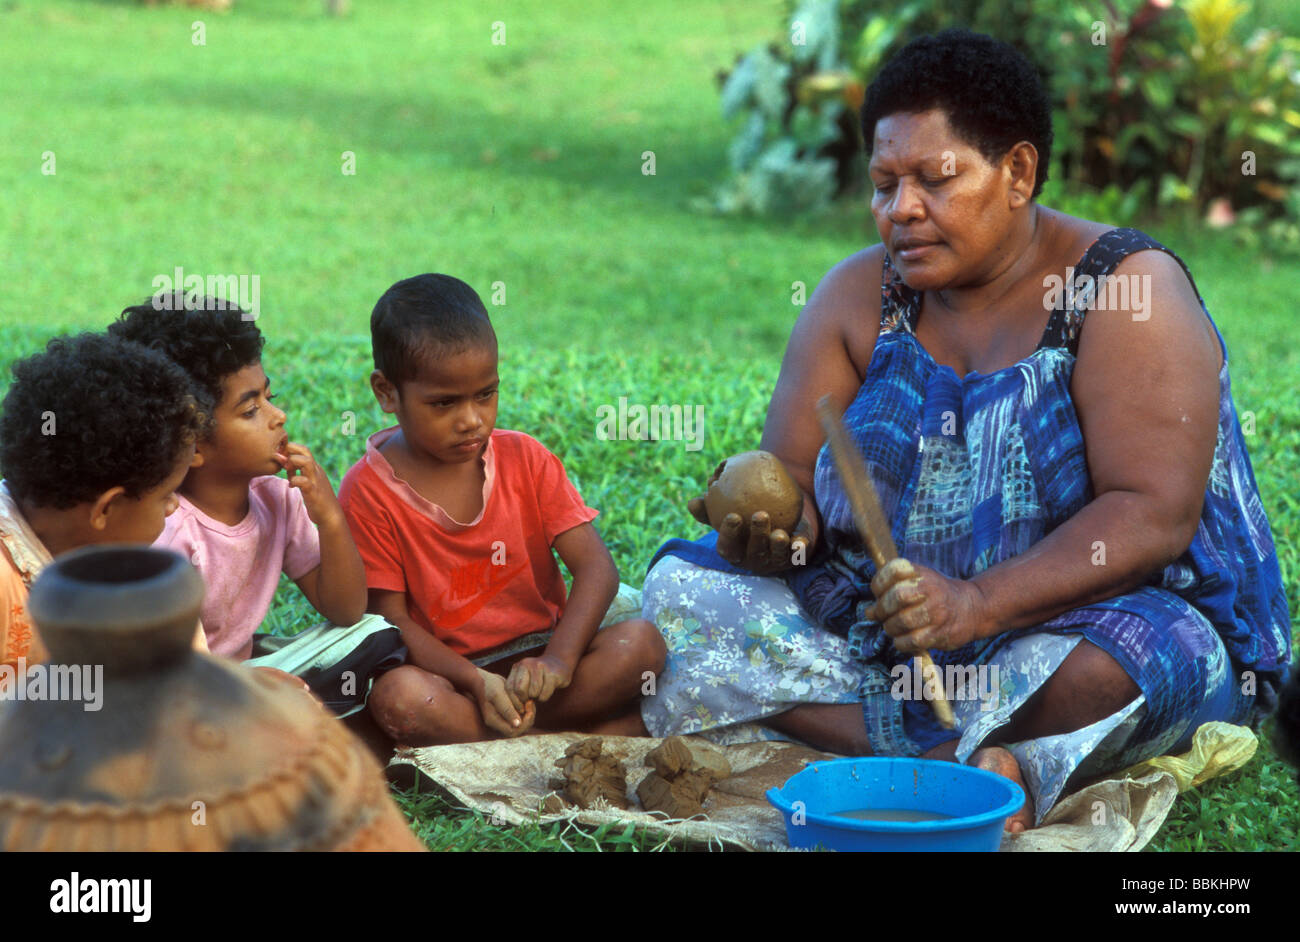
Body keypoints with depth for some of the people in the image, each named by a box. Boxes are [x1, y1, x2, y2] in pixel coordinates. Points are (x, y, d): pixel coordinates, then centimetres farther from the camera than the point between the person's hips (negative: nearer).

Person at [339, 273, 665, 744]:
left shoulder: (525, 459, 1)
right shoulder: (369, 490, -7)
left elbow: (596, 568, -6)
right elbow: (391, 617, -9)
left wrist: (558, 660, -24)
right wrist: (476, 682, -25)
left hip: (535, 653, 3)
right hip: (446, 668, -3)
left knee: (641, 643, -22)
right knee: (397, 696, -36)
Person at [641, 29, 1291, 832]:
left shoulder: (1129, 288, -11)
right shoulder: (860, 294, 4)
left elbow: (1156, 516, -21)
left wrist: (979, 604, -34)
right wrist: (769, 529, -26)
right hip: (874, 629, 6)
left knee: (1105, 672, -39)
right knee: (684, 590, -13)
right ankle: (964, 763, -24)